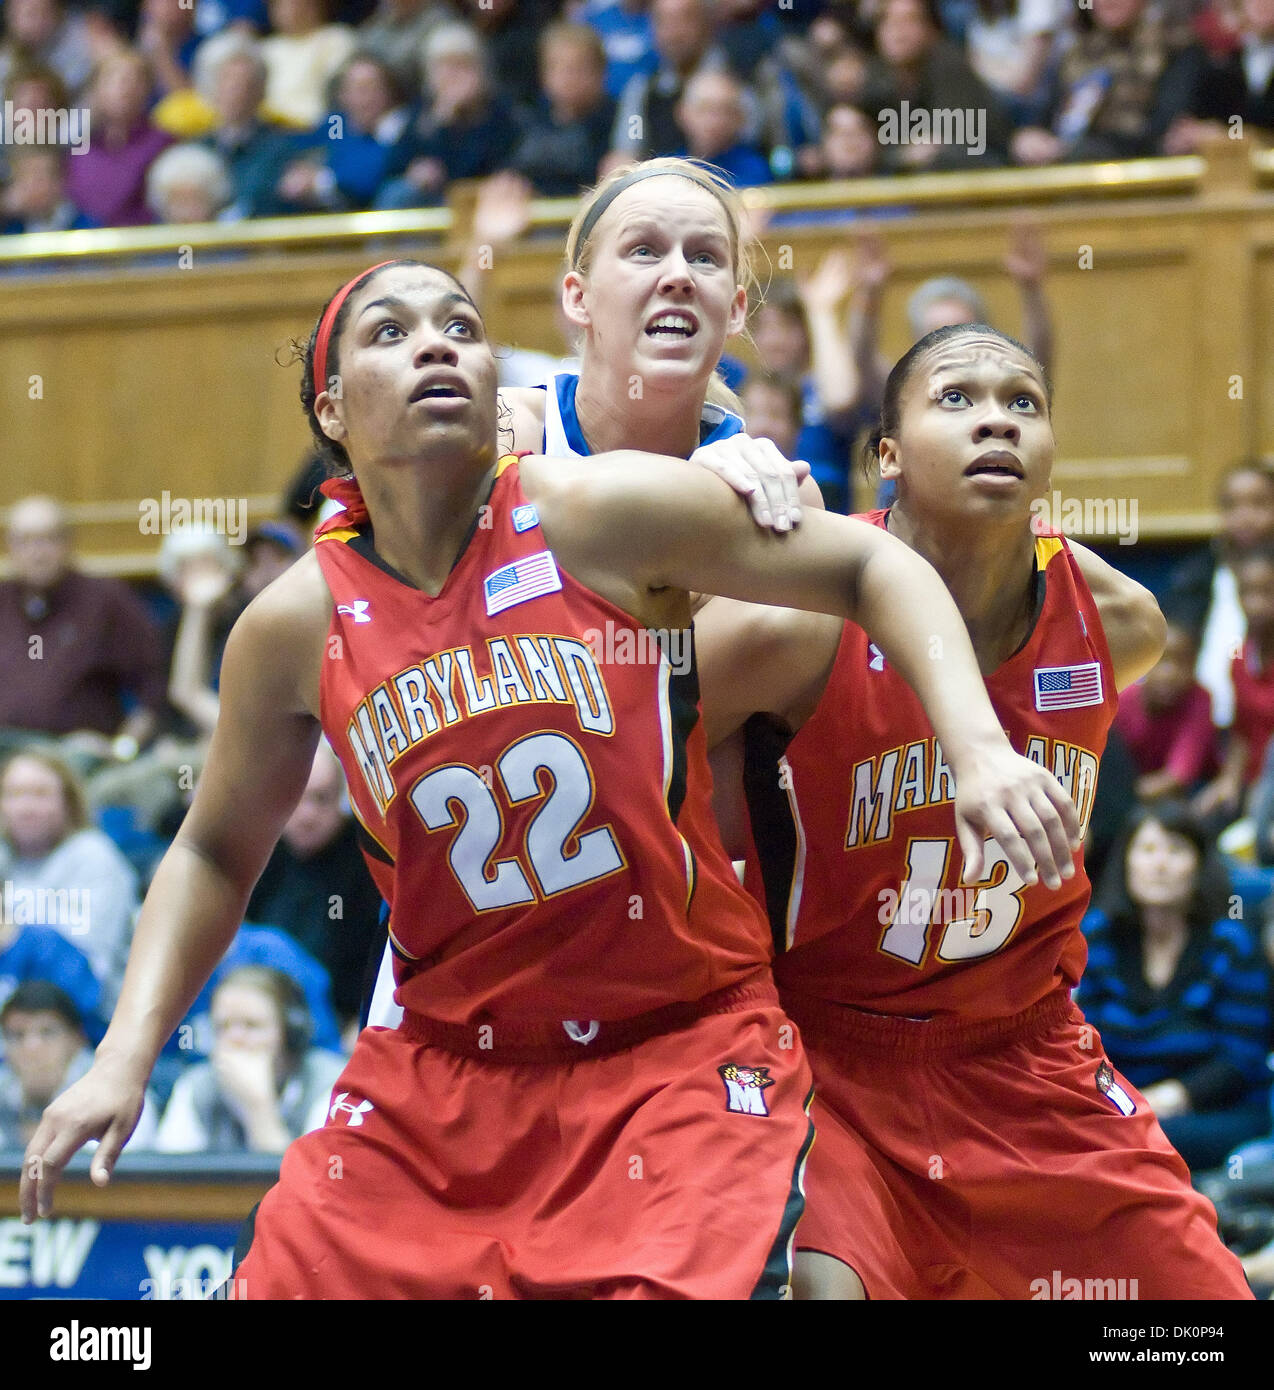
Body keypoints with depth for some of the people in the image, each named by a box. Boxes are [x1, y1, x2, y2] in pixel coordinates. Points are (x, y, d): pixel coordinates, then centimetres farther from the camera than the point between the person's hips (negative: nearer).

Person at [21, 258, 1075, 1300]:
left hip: (684, 1045, -3)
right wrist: (127, 1055, 3)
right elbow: (217, 852, 14)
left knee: (681, 1283, -24)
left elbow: (870, 566, -2)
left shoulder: (600, 513, -10)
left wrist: (979, 746, -15)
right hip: (442, 1069, 3)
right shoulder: (296, 626, -1)